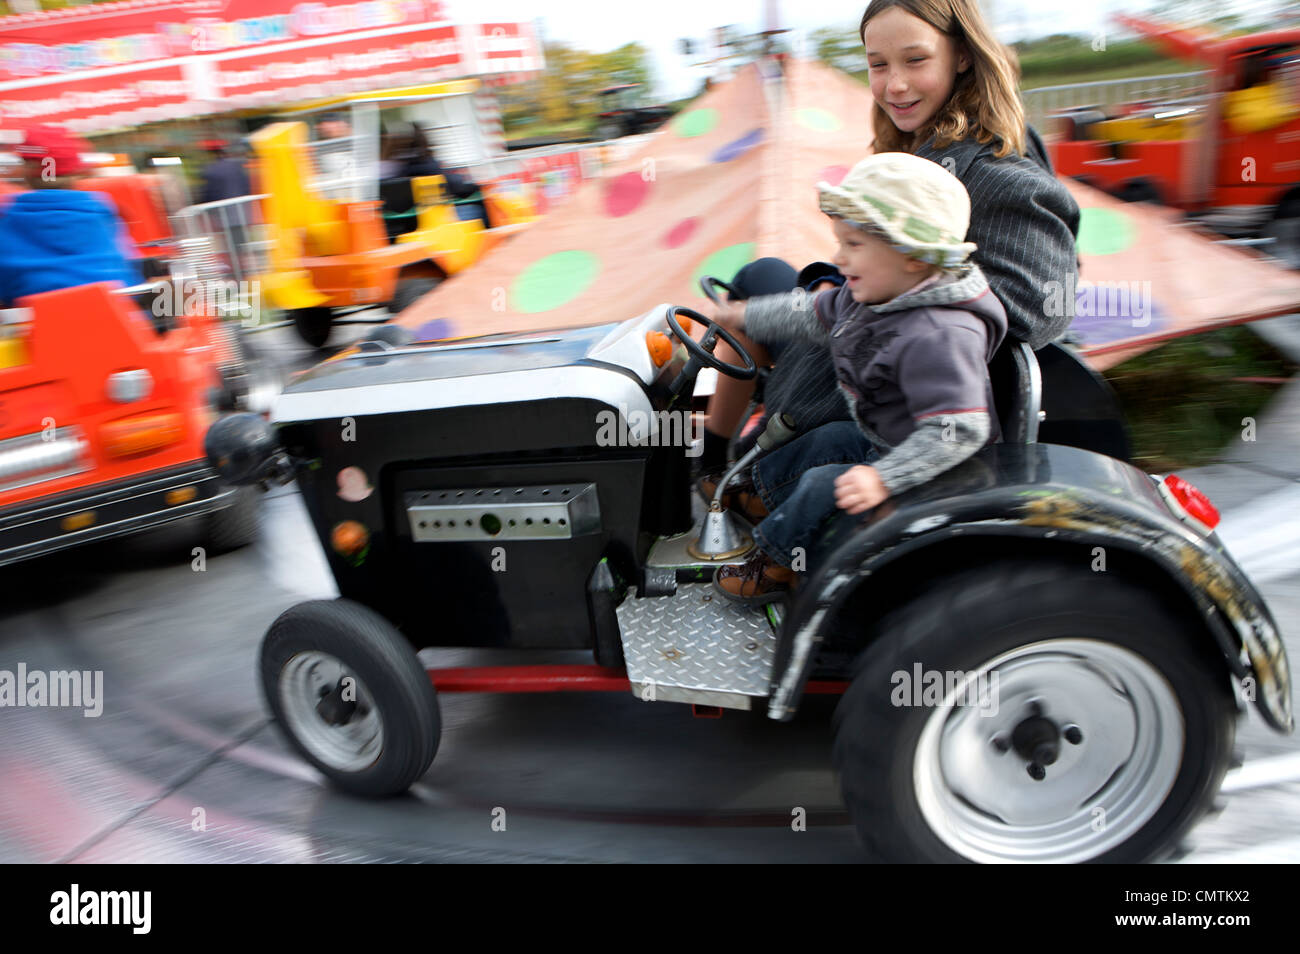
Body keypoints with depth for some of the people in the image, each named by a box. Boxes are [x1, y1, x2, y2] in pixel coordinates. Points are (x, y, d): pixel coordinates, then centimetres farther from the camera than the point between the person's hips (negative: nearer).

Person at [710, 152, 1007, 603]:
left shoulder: (941, 336, -35)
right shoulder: (875, 295, -4)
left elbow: (958, 430, -39)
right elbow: (816, 314, 14)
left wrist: (884, 479, -43)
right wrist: (747, 316, 22)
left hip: (927, 470, -10)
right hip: (883, 440, 10)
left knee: (823, 486, -13)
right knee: (826, 440, 21)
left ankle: (777, 560, 12)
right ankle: (754, 492, 43)